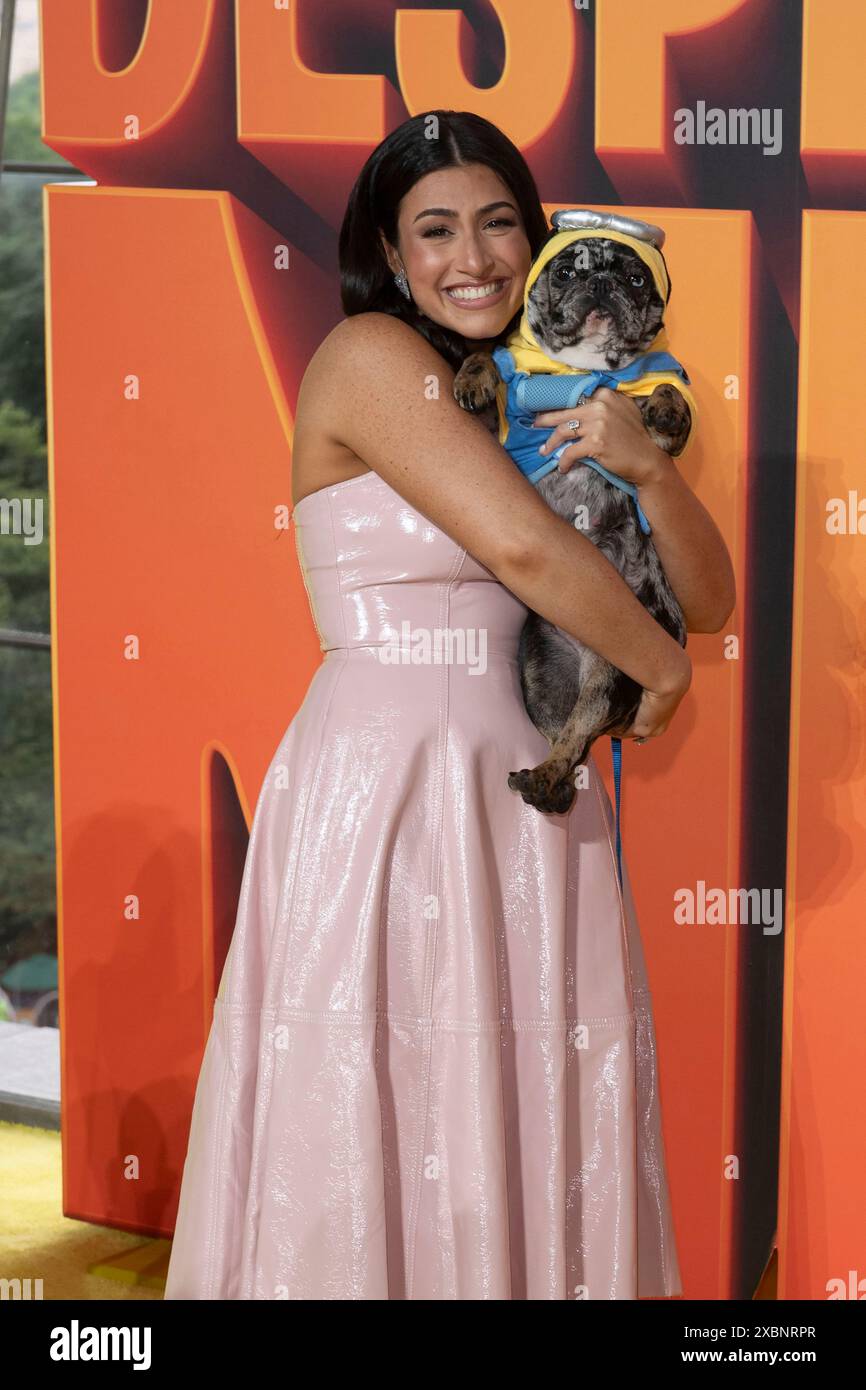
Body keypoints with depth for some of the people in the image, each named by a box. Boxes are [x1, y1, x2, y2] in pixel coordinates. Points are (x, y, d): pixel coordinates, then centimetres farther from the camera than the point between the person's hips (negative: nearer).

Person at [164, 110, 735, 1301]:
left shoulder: (537, 403, 14)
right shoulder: (368, 357, -6)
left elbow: (709, 597, 10)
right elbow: (523, 547, -18)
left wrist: (648, 466, -8)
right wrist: (662, 673, -4)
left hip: (532, 796, 6)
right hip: (387, 789, -6)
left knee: (537, 1137, 9)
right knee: (381, 1135, 2)